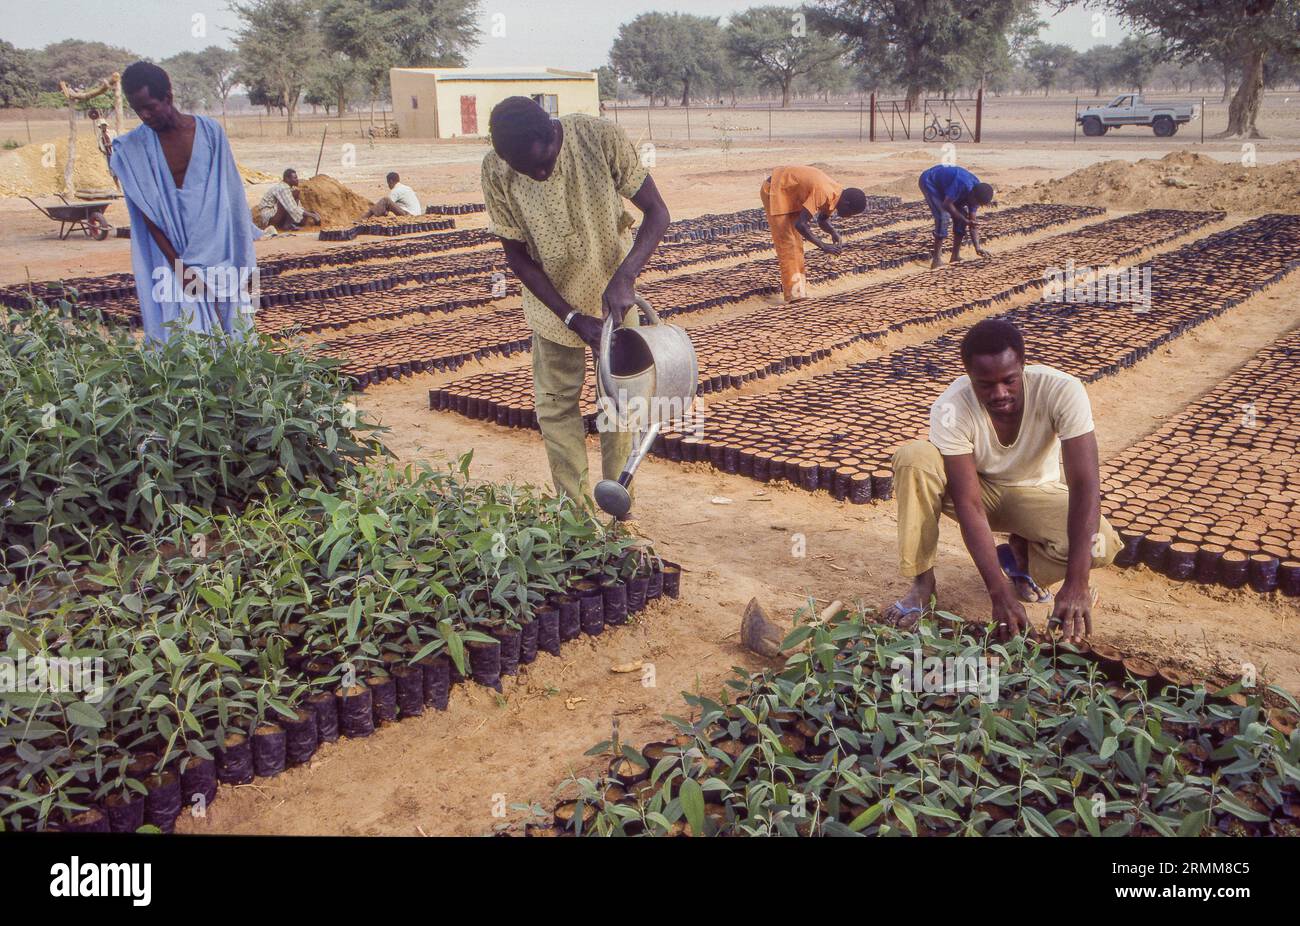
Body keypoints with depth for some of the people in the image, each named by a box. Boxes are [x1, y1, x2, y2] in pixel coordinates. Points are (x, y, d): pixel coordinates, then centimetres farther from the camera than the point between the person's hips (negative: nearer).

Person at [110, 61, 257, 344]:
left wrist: (246, 264, 3)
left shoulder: (209, 131, -1)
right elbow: (148, 216, -3)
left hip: (218, 256, 1)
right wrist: (179, 270, -12)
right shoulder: (132, 148, -2)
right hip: (172, 257, 0)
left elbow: (232, 201, 2)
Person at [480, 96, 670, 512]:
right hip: (554, 300, 1)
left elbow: (657, 212, -20)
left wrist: (624, 278, -34)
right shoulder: (496, 171, -23)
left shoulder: (602, 138, -27)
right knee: (556, 403, 4)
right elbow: (517, 254, -14)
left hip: (614, 292, 0)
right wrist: (573, 318, -21)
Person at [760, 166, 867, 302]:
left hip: (790, 192, 9)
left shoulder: (836, 193, -5)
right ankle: (794, 292, -12)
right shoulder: (823, 193, -33)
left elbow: (823, 220, 10)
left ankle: (797, 283, 22)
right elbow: (800, 224, -36)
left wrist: (834, 233, -10)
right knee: (786, 243, -11)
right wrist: (823, 246, -31)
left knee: (797, 240, 12)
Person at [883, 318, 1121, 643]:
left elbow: (1085, 484, -36)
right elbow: (969, 505, -32)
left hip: (1036, 494, 0)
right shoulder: (950, 409, -31)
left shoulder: (1062, 391, -32)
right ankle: (922, 582, -16)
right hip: (978, 487, 0)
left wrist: (1075, 584, -45)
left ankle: (1021, 551, 2)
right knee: (913, 458, -32)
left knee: (1101, 545, -30)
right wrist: (1000, 593, -41)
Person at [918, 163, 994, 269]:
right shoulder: (963, 184, -36)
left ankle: (956, 255, 8)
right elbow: (947, 205, -33)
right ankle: (936, 259, -17)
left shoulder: (975, 193, -10)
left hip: (944, 184, 8)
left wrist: (978, 247, -10)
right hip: (929, 182, -8)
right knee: (943, 217, -22)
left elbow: (973, 221, -5)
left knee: (962, 214, 0)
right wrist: (965, 221, -28)